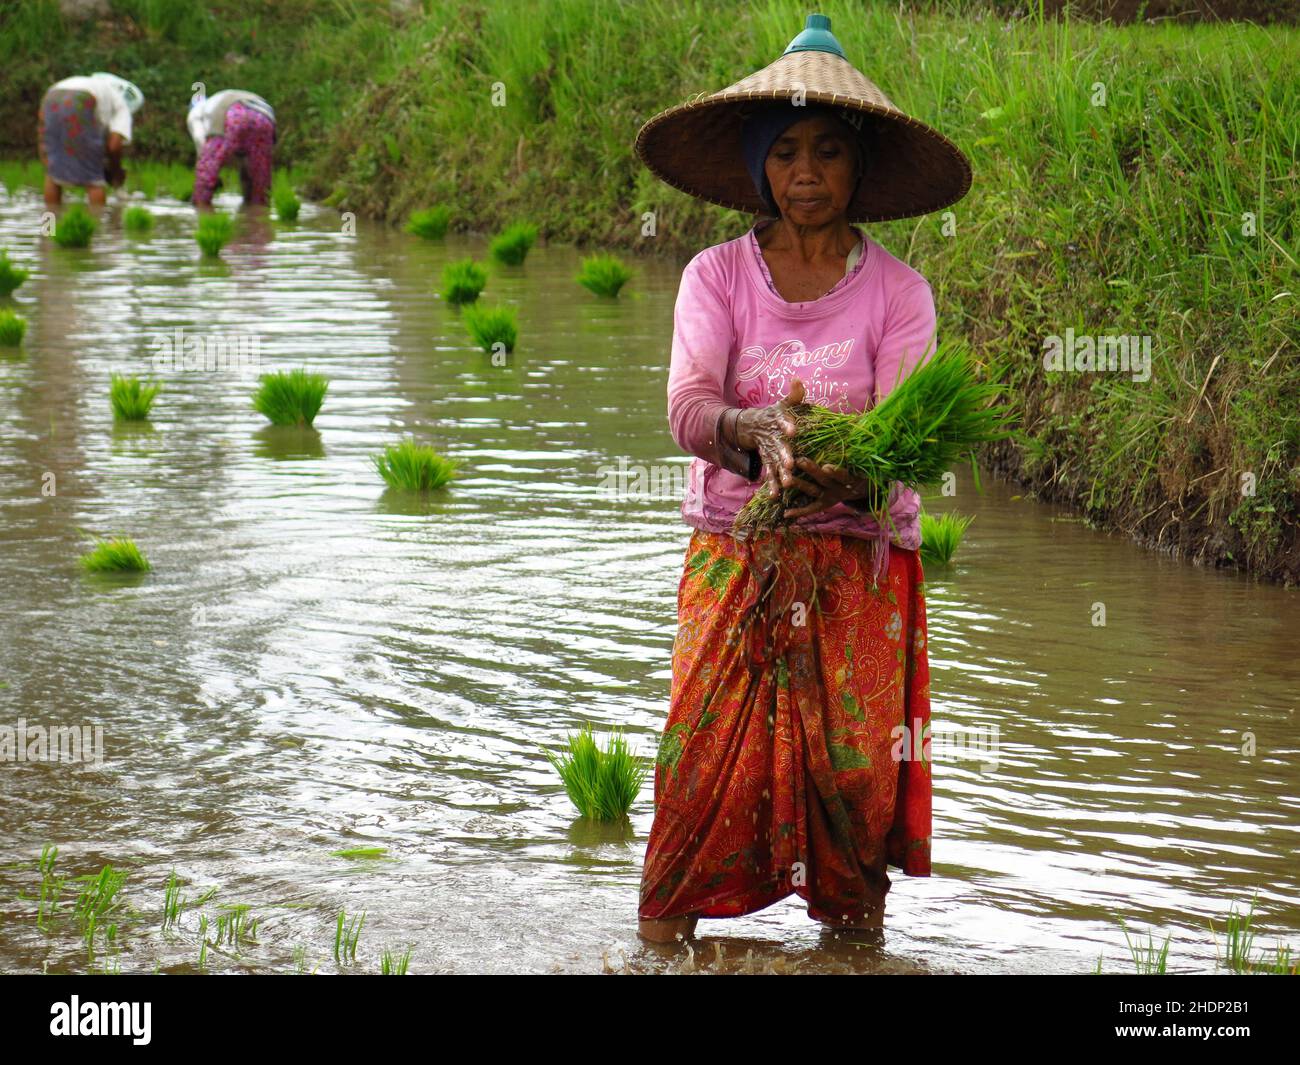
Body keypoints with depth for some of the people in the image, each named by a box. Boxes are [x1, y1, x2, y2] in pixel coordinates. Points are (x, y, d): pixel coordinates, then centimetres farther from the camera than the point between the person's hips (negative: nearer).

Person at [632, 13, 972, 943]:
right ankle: (661, 942, 2)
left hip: (859, 564, 0)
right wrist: (755, 430, -37)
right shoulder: (717, 276, 2)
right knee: (703, 760, -9)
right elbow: (686, 406, -14)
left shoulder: (898, 292, -1)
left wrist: (847, 476, -36)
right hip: (734, 558, 1)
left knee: (855, 768, -8)